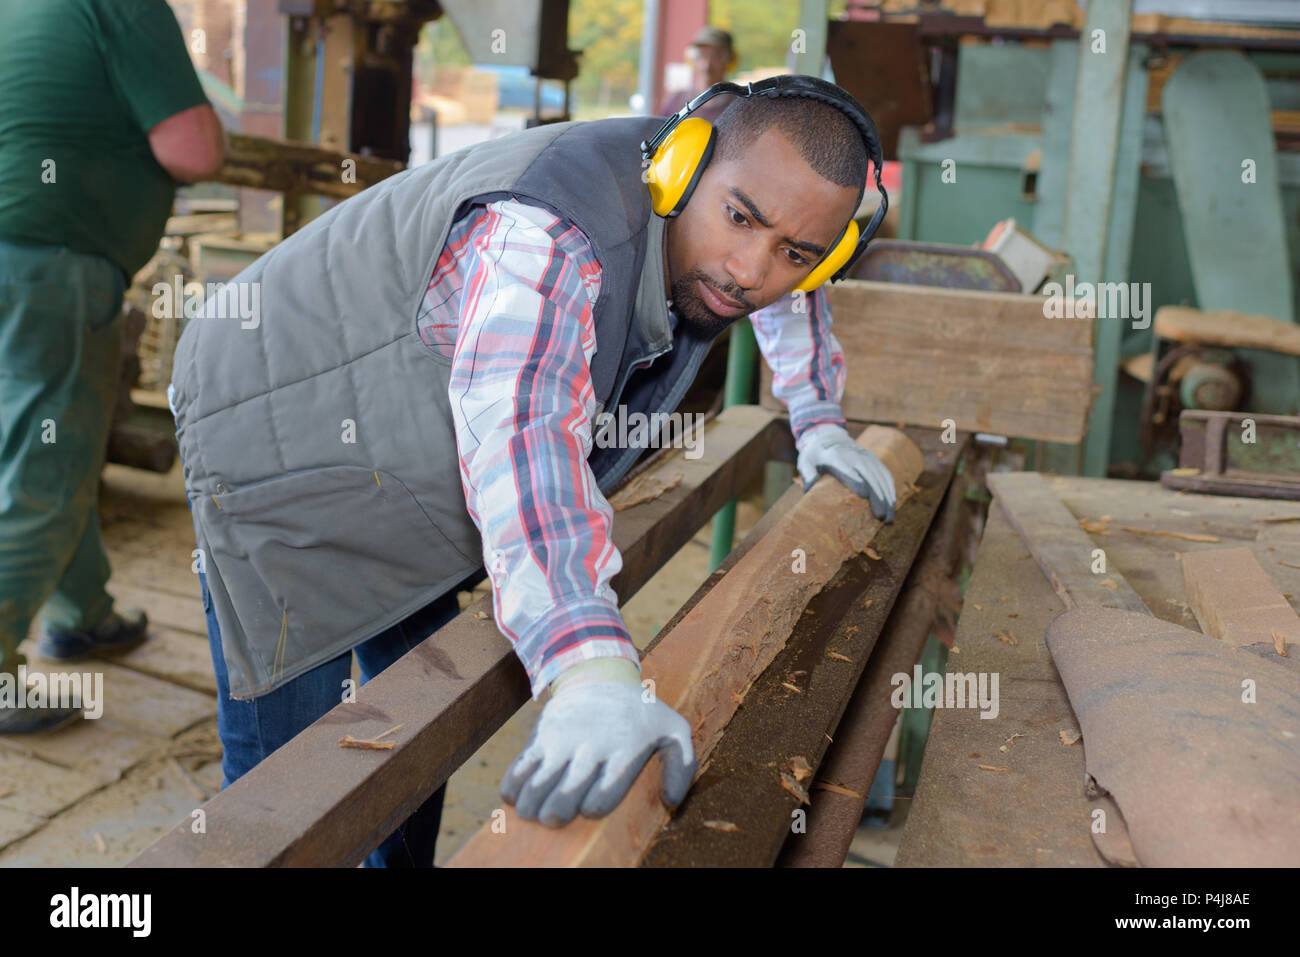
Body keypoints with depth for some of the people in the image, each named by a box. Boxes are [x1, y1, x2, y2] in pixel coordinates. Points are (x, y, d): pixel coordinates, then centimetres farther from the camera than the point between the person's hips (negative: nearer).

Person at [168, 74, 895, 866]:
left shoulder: (705, 233, -8)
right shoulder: (552, 237, -37)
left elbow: (785, 288, 17)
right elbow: (520, 434, -54)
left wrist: (819, 424, 11)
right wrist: (592, 673, -66)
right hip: (274, 436, -8)